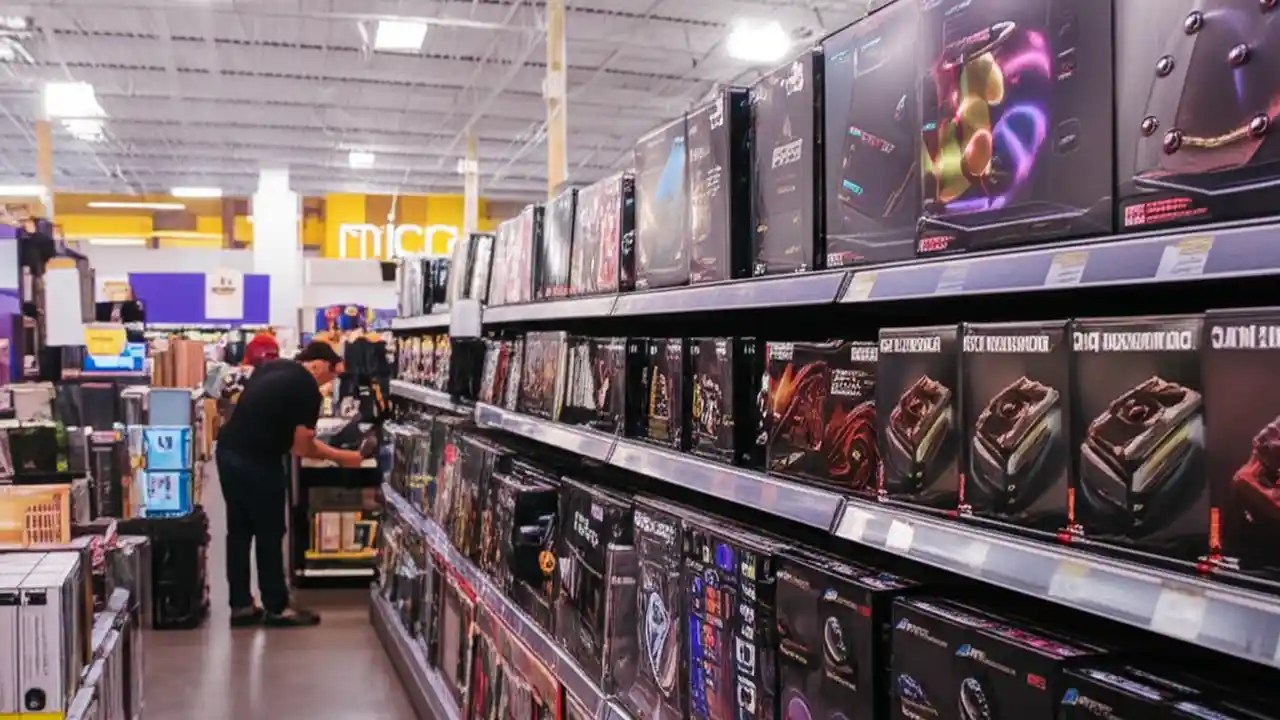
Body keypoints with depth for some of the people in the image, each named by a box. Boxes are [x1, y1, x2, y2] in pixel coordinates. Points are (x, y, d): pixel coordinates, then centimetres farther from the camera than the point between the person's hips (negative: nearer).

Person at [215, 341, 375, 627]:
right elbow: (302, 448, -8)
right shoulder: (308, 389, -10)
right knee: (269, 535, 4)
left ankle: (241, 606, 21)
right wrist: (343, 457, 4)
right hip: (257, 462, -8)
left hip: (228, 452, 8)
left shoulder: (272, 367, 14)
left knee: (239, 531, 14)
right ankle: (276, 608, 14)